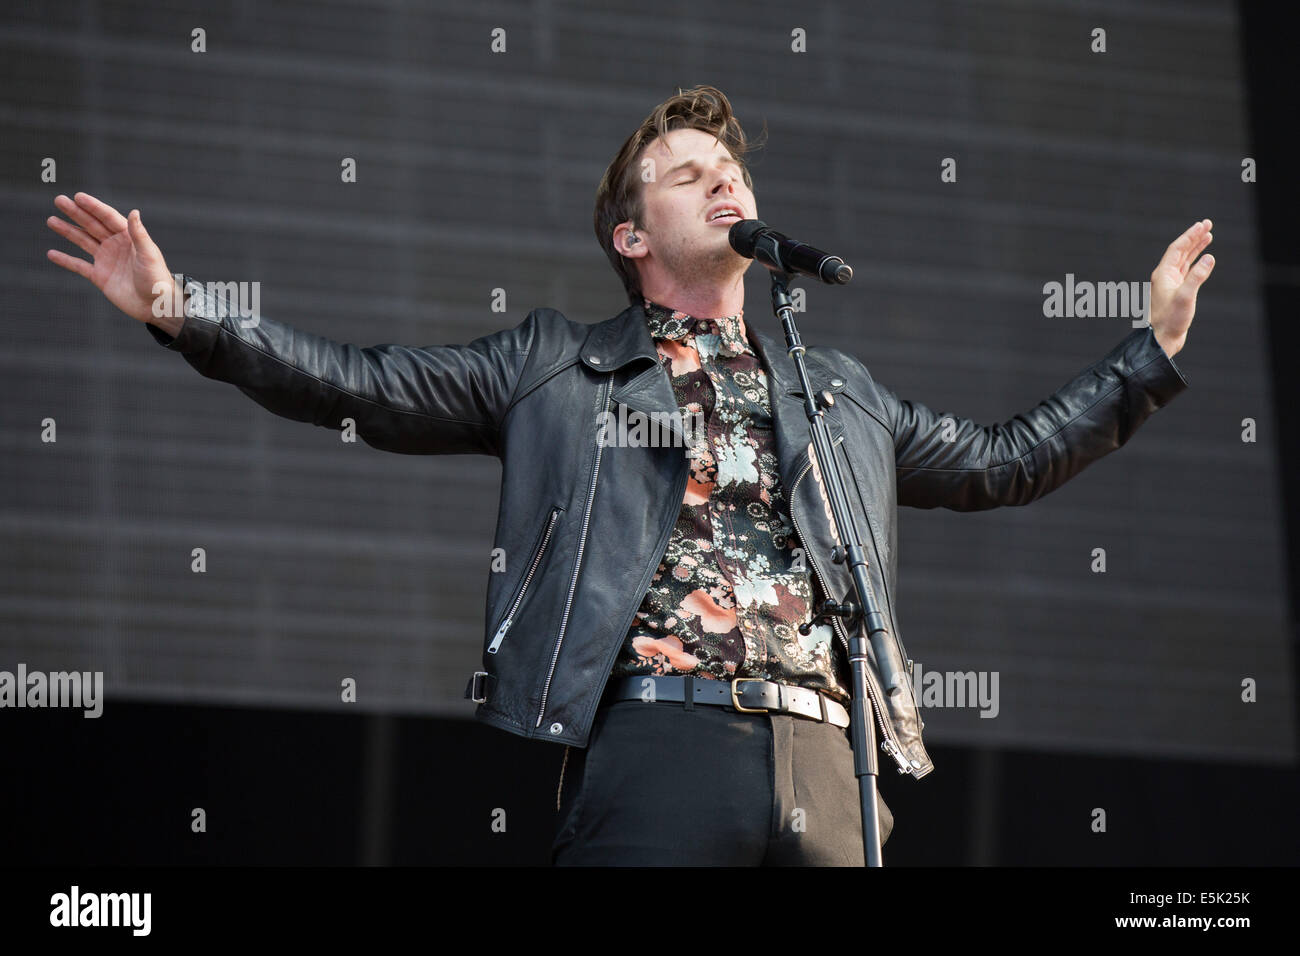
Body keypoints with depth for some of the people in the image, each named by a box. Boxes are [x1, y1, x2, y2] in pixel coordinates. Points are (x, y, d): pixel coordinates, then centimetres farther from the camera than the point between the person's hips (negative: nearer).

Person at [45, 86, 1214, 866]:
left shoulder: (842, 392, 29)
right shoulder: (557, 368, 18)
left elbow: (1001, 462, 35)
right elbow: (361, 386, 15)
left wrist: (1152, 351, 35)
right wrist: (182, 308, 4)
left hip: (826, 755, 4)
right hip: (654, 739, -3)